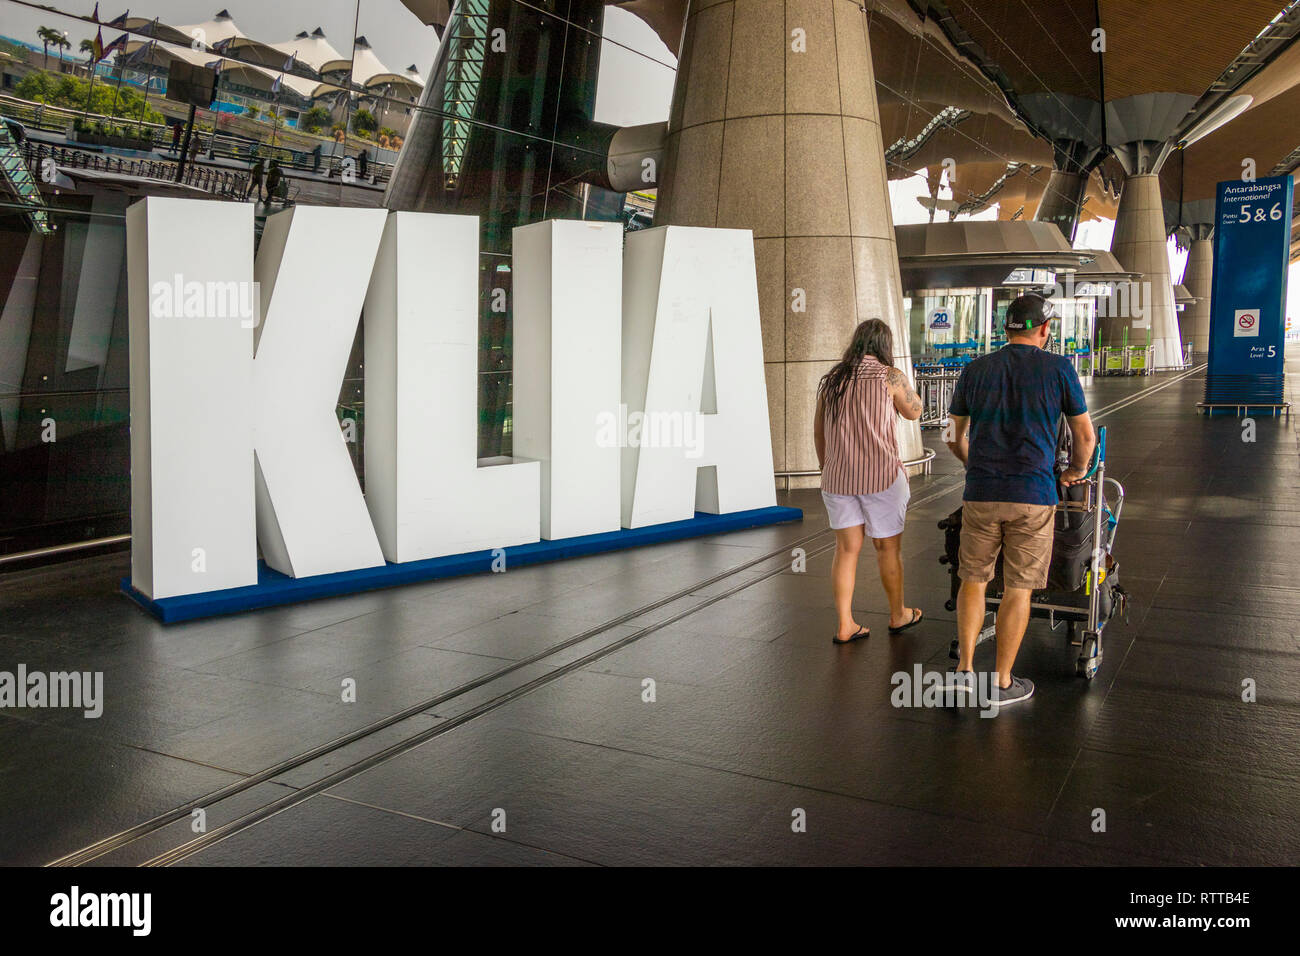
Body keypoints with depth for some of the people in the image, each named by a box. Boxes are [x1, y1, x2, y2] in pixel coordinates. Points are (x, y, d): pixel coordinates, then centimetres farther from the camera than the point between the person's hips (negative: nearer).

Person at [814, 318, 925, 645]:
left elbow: (818, 432, 11)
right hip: (881, 476, -4)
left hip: (837, 478, 4)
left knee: (846, 548, 9)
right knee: (888, 547, 12)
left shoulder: (831, 380, 7)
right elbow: (914, 412, 10)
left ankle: (845, 625, 8)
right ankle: (898, 615, 28)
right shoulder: (890, 376, -6)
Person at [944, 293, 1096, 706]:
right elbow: (1086, 437, 5)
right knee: (1018, 589, 7)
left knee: (973, 579, 17)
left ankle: (964, 669, 14)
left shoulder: (974, 370, 5)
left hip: (981, 494, 2)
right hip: (1033, 495, -2)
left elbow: (955, 437, 13)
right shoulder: (1059, 369, -1)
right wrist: (1075, 471, 25)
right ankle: (1003, 683, 16)